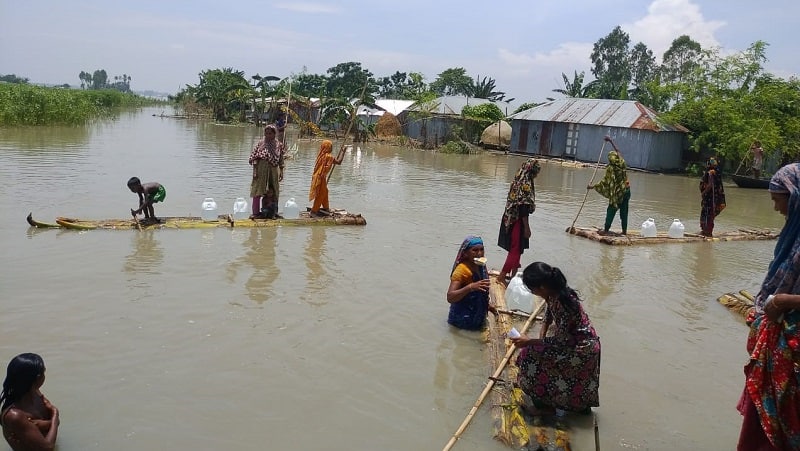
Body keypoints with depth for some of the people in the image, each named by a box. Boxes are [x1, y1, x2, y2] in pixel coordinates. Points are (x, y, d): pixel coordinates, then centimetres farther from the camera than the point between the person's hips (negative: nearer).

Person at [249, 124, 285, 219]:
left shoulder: (279, 145, 6)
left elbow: (281, 160, 8)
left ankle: (271, 213, 20)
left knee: (273, 192, 9)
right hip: (261, 170, -3)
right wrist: (255, 171, -12)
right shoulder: (260, 143, -1)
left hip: (273, 171, 3)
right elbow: (254, 158, -4)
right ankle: (256, 212, 4)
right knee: (258, 191, -3)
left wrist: (281, 172, 5)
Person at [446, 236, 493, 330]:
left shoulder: (480, 266, -1)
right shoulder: (461, 270, -23)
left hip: (478, 315, 7)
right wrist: (471, 287, -43)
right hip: (463, 318, -7)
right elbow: (450, 297, -33)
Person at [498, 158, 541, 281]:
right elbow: (524, 207, -21)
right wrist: (527, 227, -17)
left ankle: (513, 273, 29)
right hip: (518, 221, -9)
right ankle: (502, 276, -2)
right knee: (516, 249, -2)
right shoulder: (526, 184, -19)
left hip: (511, 219, 9)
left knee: (516, 248, 19)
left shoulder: (518, 180, 8)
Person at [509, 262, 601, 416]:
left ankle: (545, 406, 5)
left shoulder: (563, 303, -33)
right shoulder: (553, 294, -6)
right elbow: (549, 315, 15)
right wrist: (541, 338, 4)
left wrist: (529, 342, -20)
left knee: (533, 355, -12)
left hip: (582, 347, -9)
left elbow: (560, 340, -27)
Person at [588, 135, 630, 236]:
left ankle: (606, 230, 0)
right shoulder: (622, 163, 1)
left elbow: (605, 182, -16)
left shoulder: (611, 168, -16)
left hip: (617, 193, -6)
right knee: (624, 211, 11)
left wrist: (593, 186, -10)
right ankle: (624, 230, 16)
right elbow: (617, 151, 15)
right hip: (626, 191, 6)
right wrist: (611, 141, 22)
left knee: (611, 211, 0)